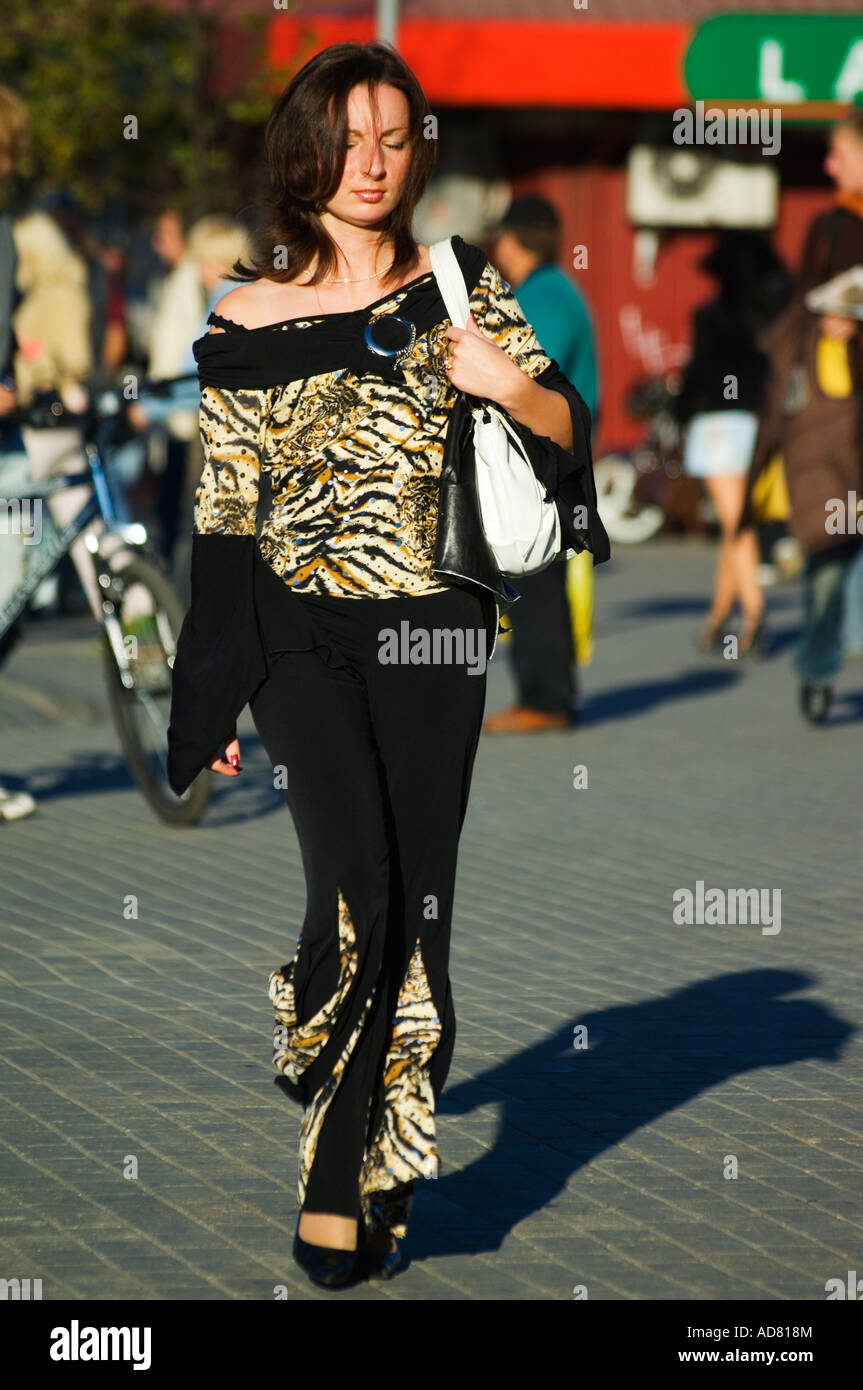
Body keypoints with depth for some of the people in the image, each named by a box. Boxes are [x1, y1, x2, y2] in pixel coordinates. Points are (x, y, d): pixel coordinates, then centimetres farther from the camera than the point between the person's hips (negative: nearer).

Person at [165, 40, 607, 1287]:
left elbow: (571, 427, 9)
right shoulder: (250, 318, 0)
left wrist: (508, 383, -14)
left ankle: (361, 1183, 16)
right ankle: (334, 1186, 4)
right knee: (359, 897, -16)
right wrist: (214, 701, 3)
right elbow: (224, 514, 2)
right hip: (305, 633, -3)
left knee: (421, 914, 3)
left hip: (436, 638, 3)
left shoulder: (461, 287, 6)